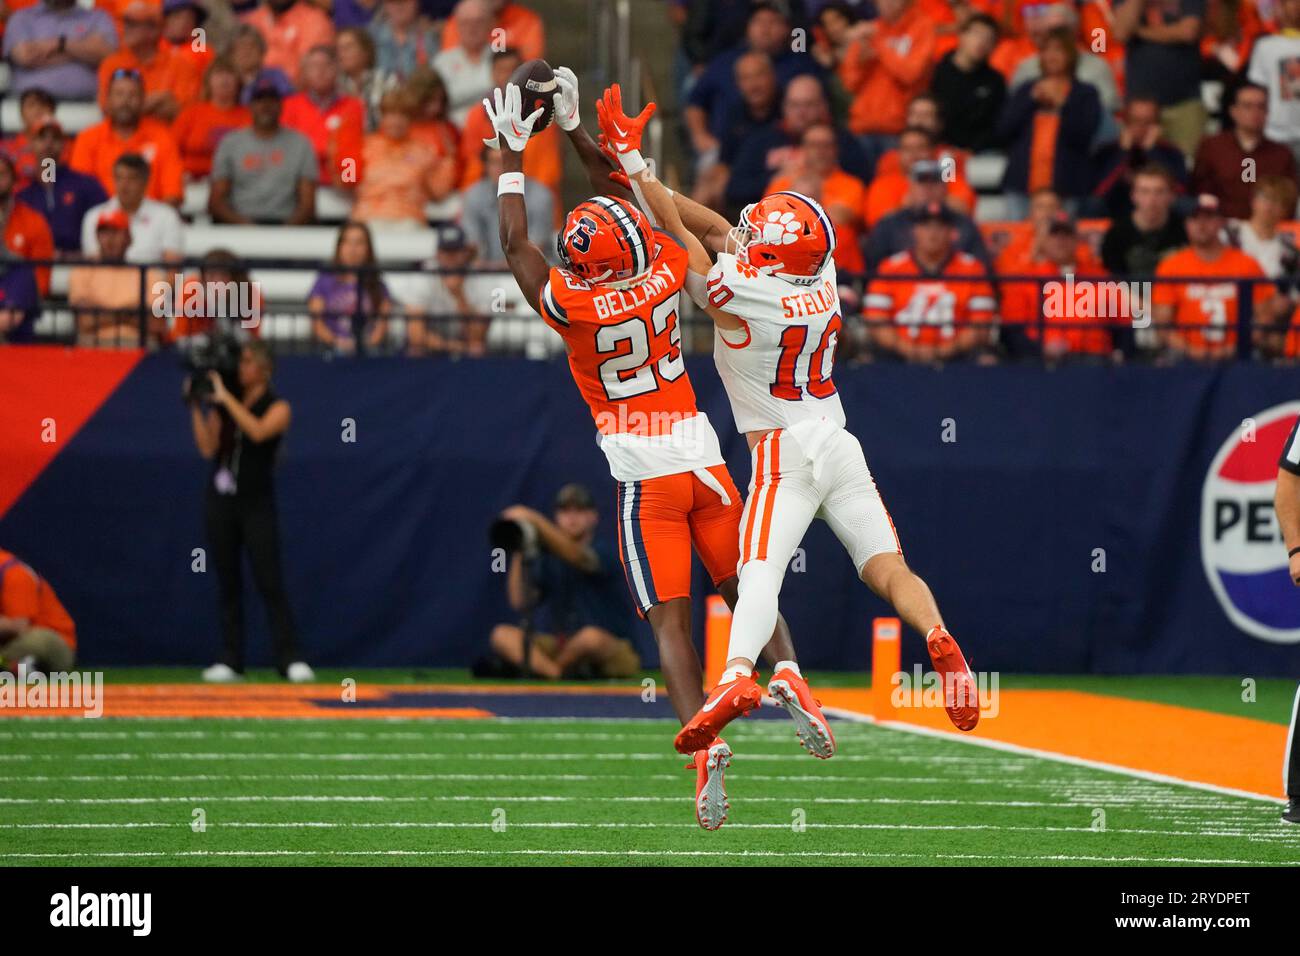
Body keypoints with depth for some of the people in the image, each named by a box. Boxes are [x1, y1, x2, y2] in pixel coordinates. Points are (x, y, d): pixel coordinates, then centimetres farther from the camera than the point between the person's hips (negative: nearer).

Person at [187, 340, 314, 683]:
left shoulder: (277, 407, -1)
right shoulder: (222, 407, 9)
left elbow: (258, 431, -22)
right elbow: (207, 448, -3)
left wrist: (225, 397, -20)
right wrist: (195, 407, -8)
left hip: (257, 503, -4)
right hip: (221, 500, 4)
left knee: (269, 582, -10)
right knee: (227, 583, 3)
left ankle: (290, 660, -11)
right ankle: (230, 661, 4)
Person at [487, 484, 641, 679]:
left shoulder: (602, 553, -7)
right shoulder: (548, 559, 9)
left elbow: (576, 556, -32)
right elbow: (519, 602, -3)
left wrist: (535, 520, -41)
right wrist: (519, 554, -11)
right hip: (560, 645, 5)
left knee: (591, 636, -40)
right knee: (501, 635, -15)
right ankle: (555, 672, -39)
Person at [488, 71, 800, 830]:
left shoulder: (577, 307, -13)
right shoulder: (666, 275, -4)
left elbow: (516, 244, 2)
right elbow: (625, 204, 12)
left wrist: (513, 151, 8)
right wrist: (575, 129, 19)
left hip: (646, 475, -3)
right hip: (703, 459, 3)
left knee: (671, 621, -4)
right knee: (748, 594, 15)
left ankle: (706, 743, -19)